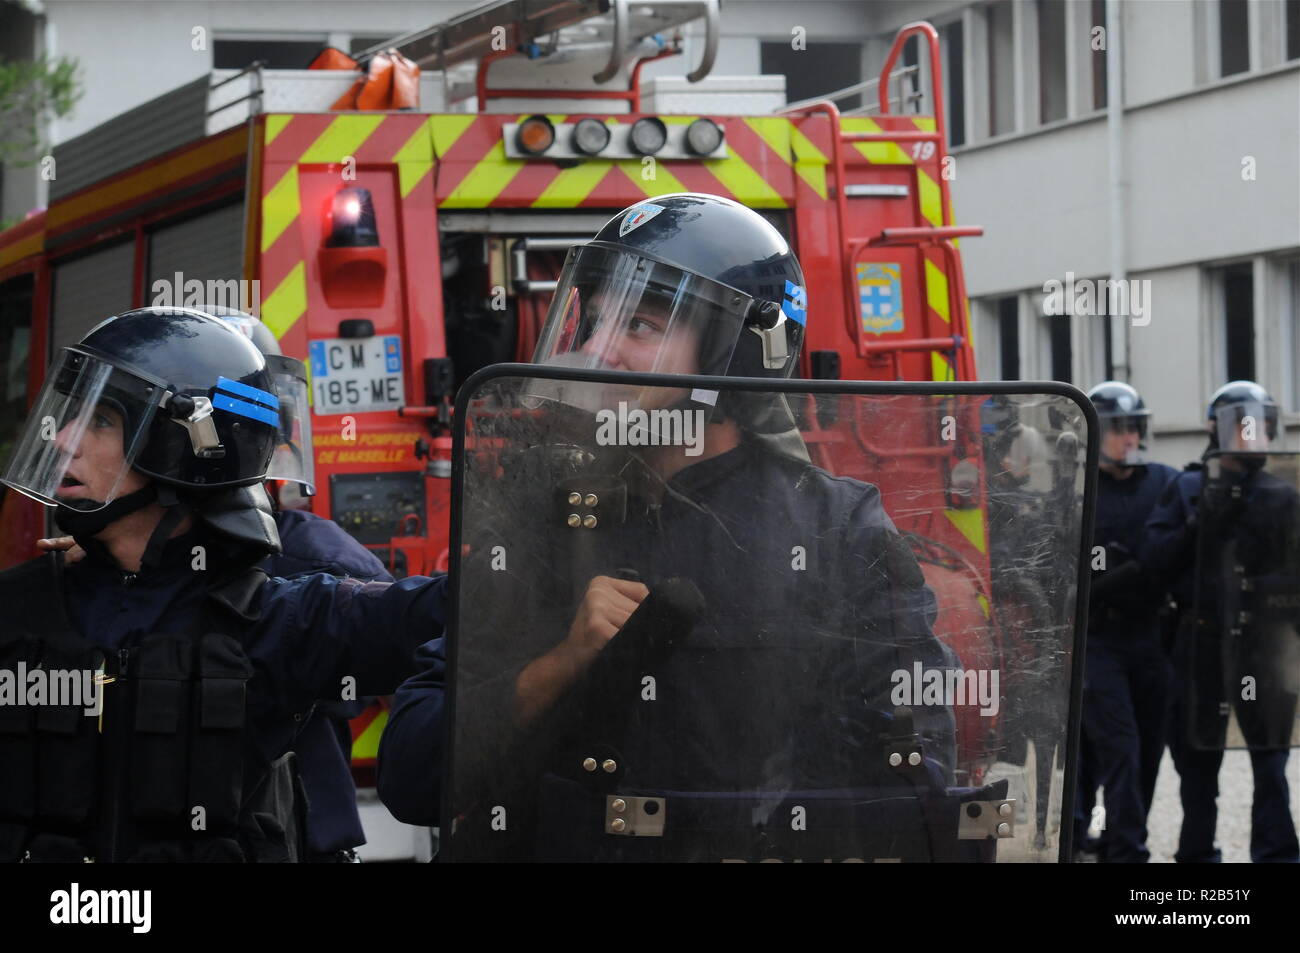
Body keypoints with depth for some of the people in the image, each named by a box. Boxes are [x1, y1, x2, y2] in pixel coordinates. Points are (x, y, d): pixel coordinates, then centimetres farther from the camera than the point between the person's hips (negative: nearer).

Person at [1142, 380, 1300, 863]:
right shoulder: (1187, 490, 6)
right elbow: (1153, 557, -2)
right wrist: (1199, 525, -14)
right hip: (1204, 638, 0)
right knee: (1199, 755, 8)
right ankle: (1197, 852, 20)